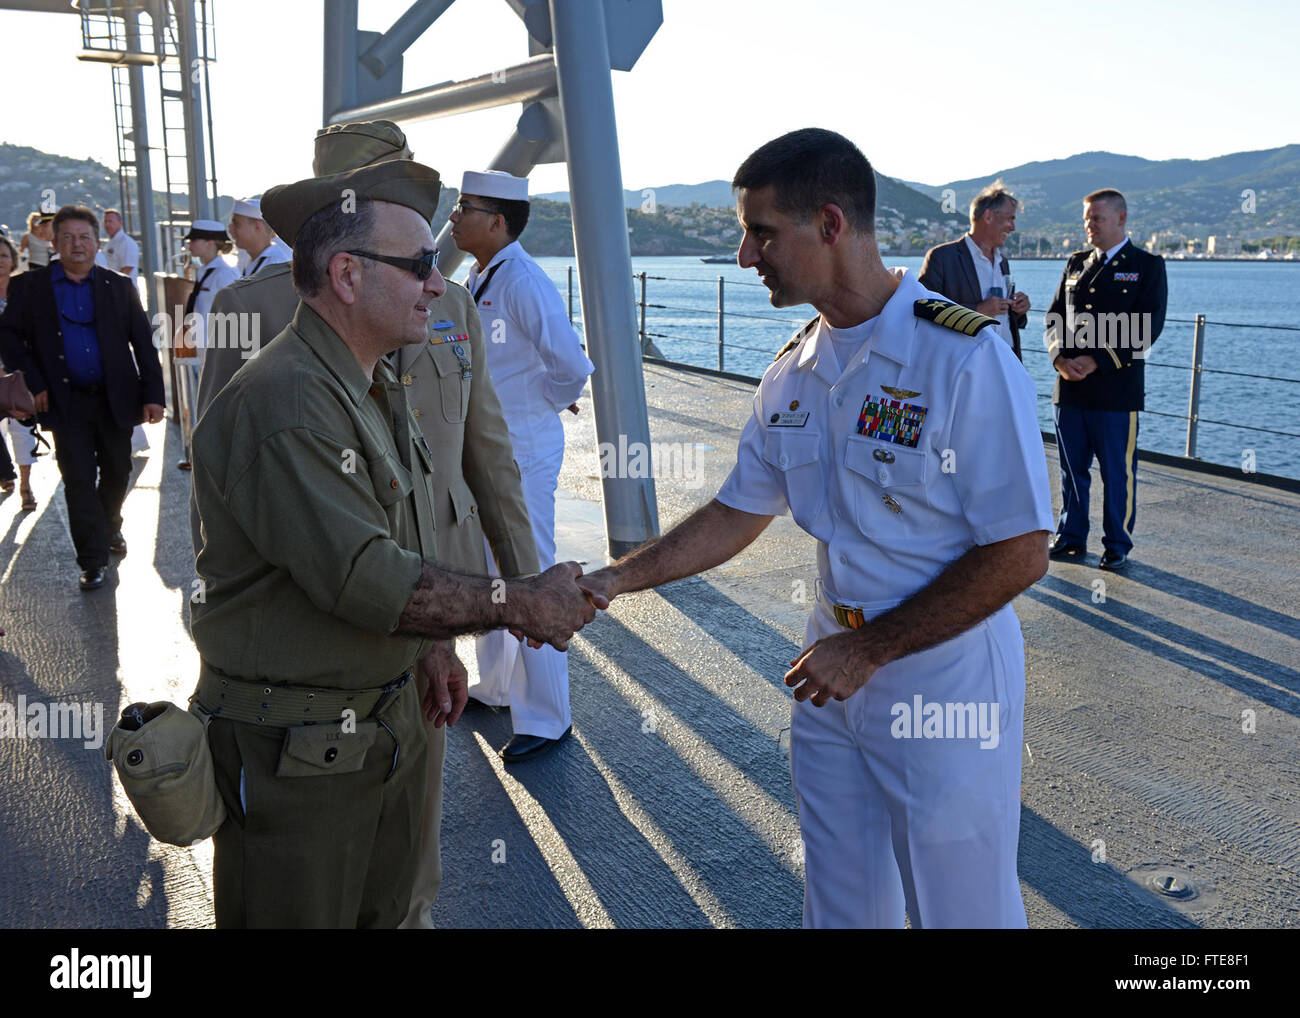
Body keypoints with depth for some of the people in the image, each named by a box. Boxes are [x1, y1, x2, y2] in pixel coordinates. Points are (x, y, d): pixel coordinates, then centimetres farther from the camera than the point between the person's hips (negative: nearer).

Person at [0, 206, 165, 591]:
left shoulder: (119, 287, 4)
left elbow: (143, 343, 3)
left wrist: (153, 394, -4)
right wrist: (34, 382, -8)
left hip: (116, 400, 2)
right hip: (67, 403, -2)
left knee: (117, 473, 14)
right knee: (79, 480, -2)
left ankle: (110, 527, 42)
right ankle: (93, 561, 5)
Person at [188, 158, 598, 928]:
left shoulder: (379, 387, 10)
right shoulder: (282, 403, -24)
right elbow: (363, 581, -28)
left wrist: (429, 652, 16)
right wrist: (521, 607, -21)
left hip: (388, 715, 9)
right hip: (294, 748, -9)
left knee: (385, 909, 21)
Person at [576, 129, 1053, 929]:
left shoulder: (967, 360, -20)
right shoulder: (796, 374, 3)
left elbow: (1020, 555, -20)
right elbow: (738, 515, 12)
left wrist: (868, 649, -18)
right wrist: (615, 580, 3)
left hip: (947, 689, -6)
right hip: (834, 681, 6)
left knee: (961, 907, 12)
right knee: (842, 905, 21)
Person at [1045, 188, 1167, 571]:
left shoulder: (1147, 266, 0)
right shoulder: (1076, 263, 15)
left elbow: (1147, 328, -8)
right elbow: (1055, 315, 13)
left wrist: (1096, 361, -15)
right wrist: (1060, 358, -6)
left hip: (1116, 388, -4)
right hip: (1069, 388, 5)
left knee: (1118, 471, 2)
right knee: (1072, 468, 11)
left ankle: (1118, 545, 14)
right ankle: (1071, 537, 22)